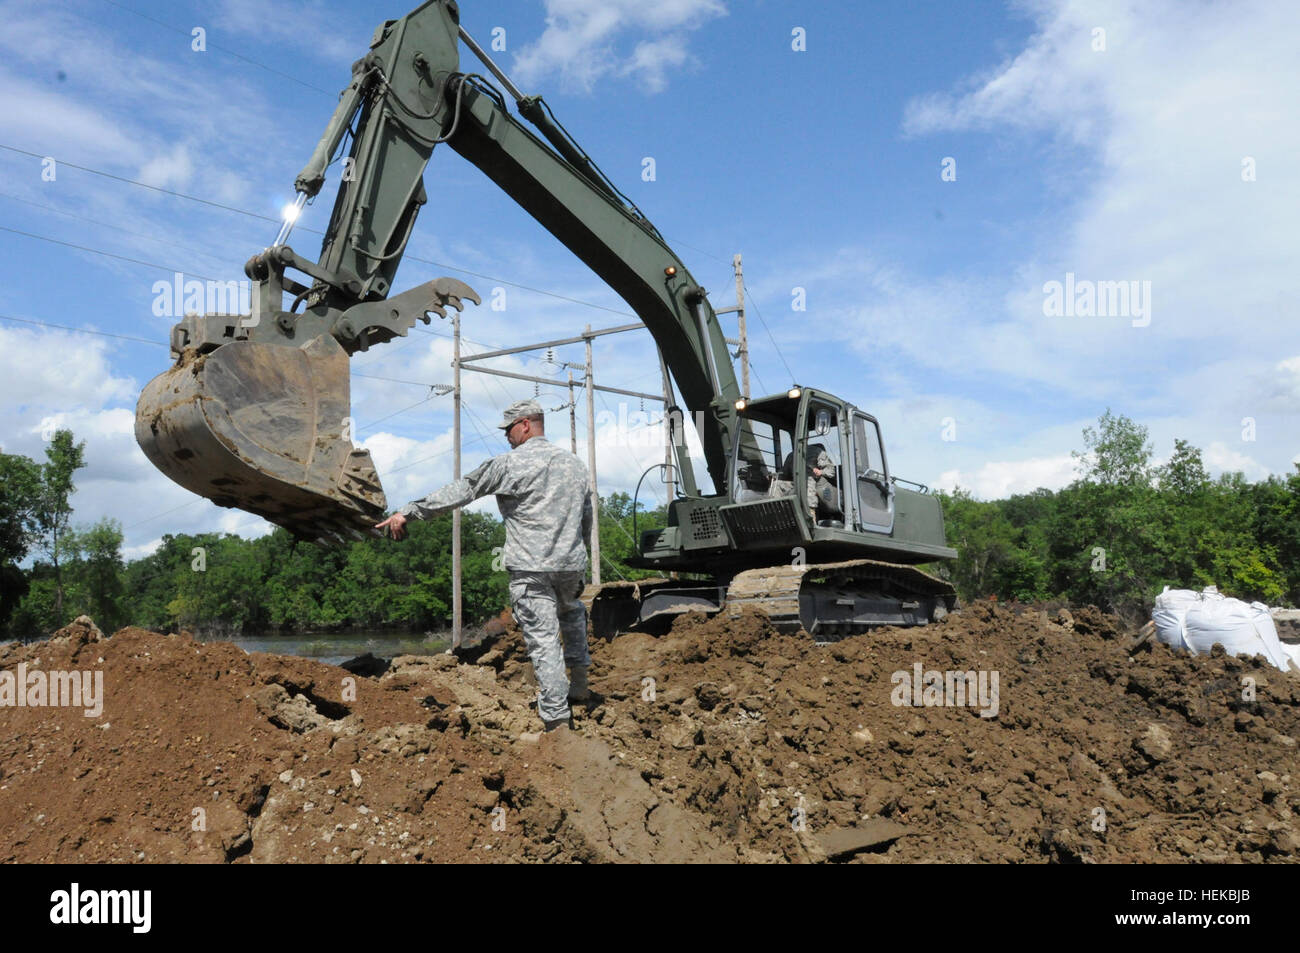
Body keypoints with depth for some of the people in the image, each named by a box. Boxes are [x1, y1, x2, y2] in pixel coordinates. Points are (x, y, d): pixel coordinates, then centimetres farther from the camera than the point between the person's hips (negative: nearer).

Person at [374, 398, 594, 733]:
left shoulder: (508, 464, -6)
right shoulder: (575, 464, 12)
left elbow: (459, 492, -4)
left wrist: (409, 511, 2)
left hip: (530, 567, -6)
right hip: (571, 564, 6)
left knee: (542, 640, -3)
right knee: (572, 612, 32)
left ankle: (557, 720, -2)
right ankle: (579, 682, 34)